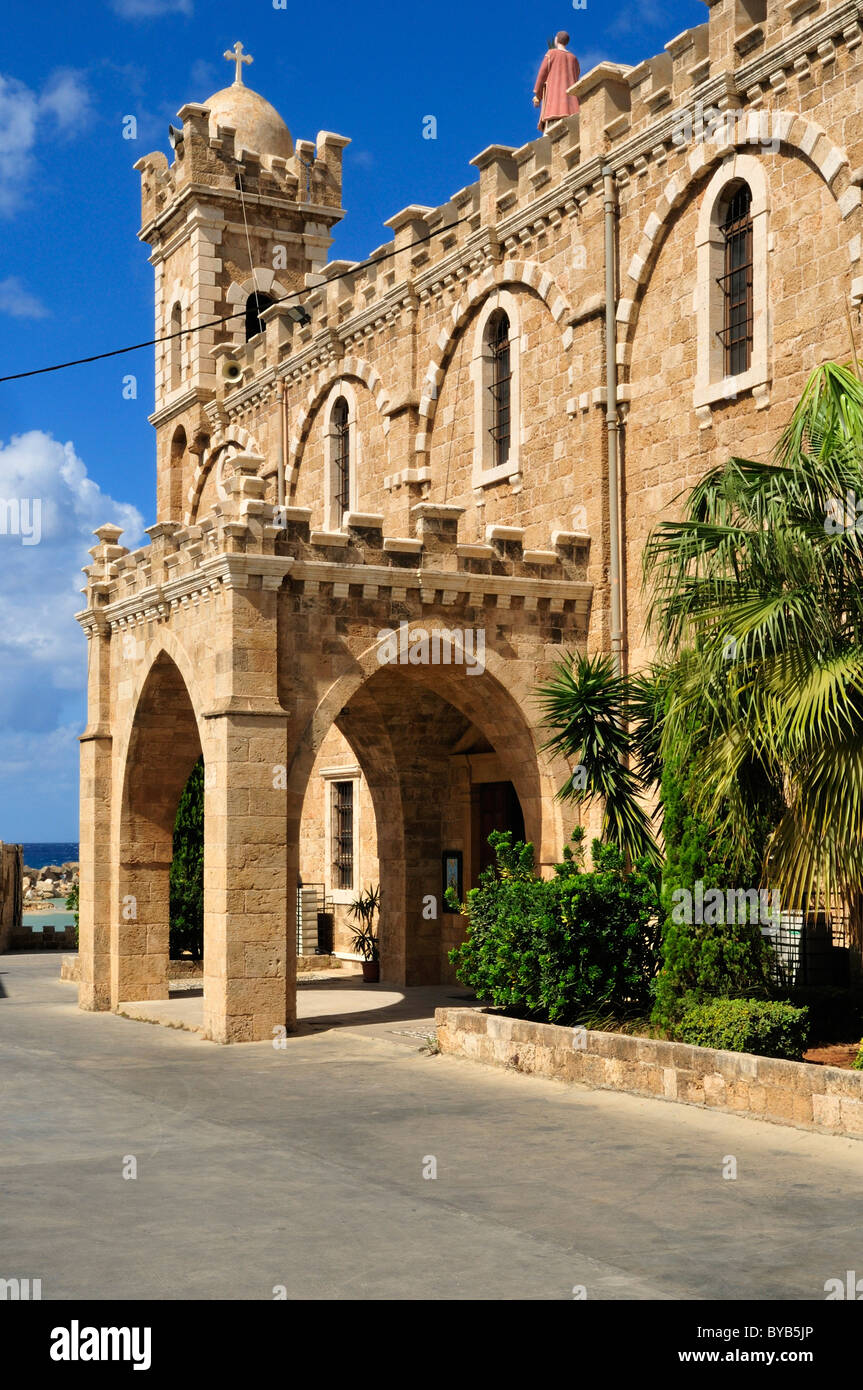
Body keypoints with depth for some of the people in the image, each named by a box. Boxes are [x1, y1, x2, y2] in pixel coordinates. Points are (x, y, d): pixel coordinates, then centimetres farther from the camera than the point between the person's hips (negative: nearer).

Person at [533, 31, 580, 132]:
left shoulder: (552, 53, 7)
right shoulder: (573, 58, 20)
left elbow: (542, 73, 1)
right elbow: (576, 80, 19)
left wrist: (537, 95, 2)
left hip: (554, 92, -5)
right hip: (570, 96, 5)